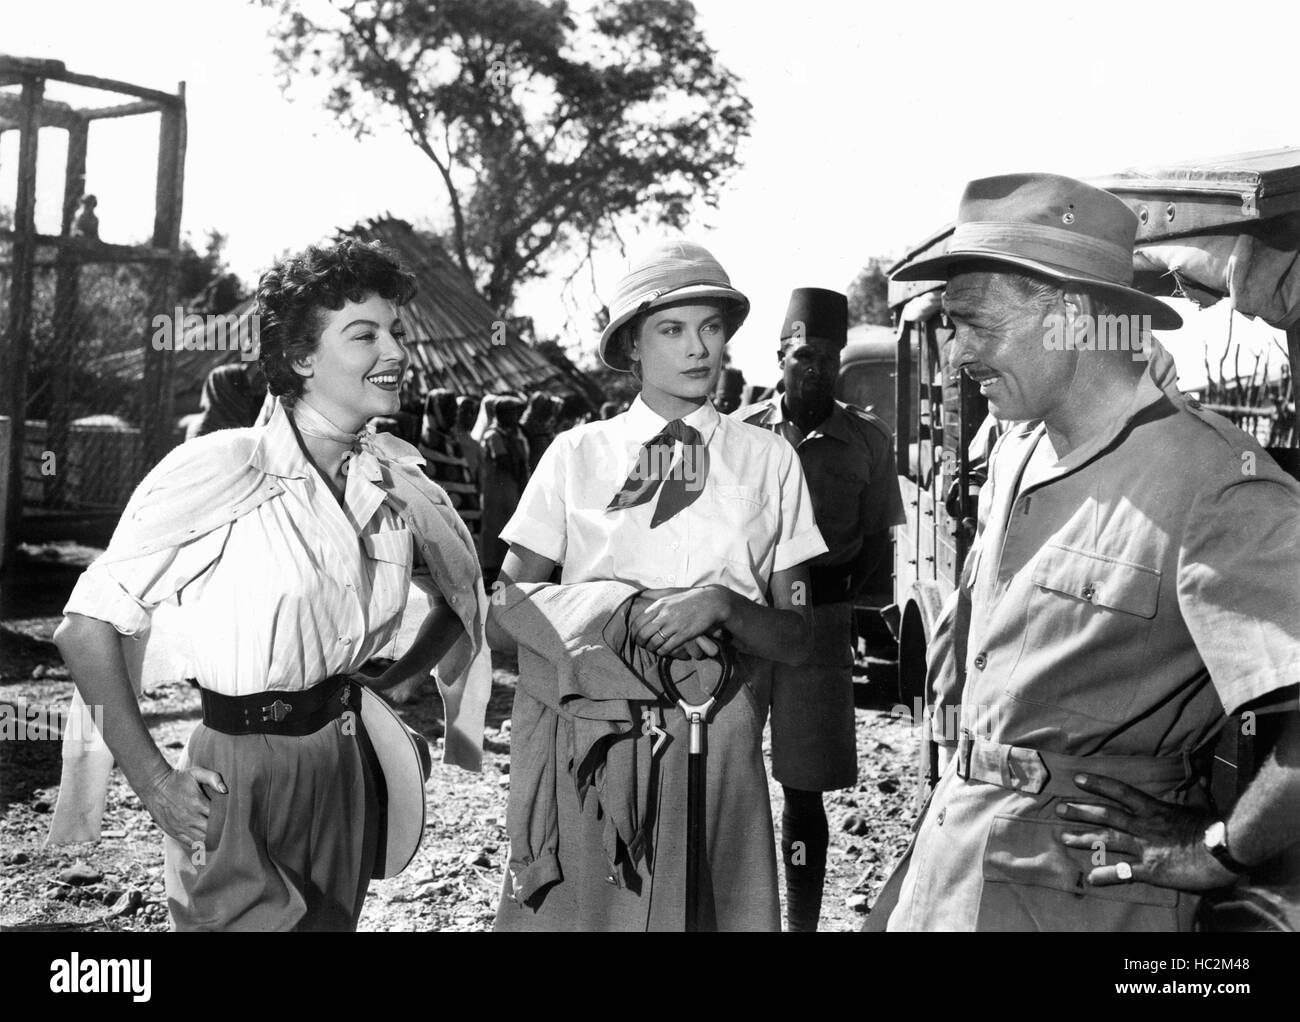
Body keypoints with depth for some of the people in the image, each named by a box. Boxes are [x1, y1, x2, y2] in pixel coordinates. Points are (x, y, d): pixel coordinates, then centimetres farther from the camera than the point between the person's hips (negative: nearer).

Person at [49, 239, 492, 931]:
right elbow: (88, 624, -15)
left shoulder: (399, 478, -1)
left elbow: (467, 597, 16)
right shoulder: (218, 471, -18)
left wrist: (394, 683, 5)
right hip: (234, 775, -6)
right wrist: (152, 781, -15)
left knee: (332, 919, 22)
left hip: (344, 767, 6)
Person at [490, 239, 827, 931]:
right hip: (582, 741, 0)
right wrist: (628, 611, -15)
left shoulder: (770, 461, 4)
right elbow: (501, 619, -2)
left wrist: (723, 606, -17)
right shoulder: (575, 454, 2)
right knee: (567, 912, 5)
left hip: (714, 747, 1)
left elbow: (796, 639, 2)